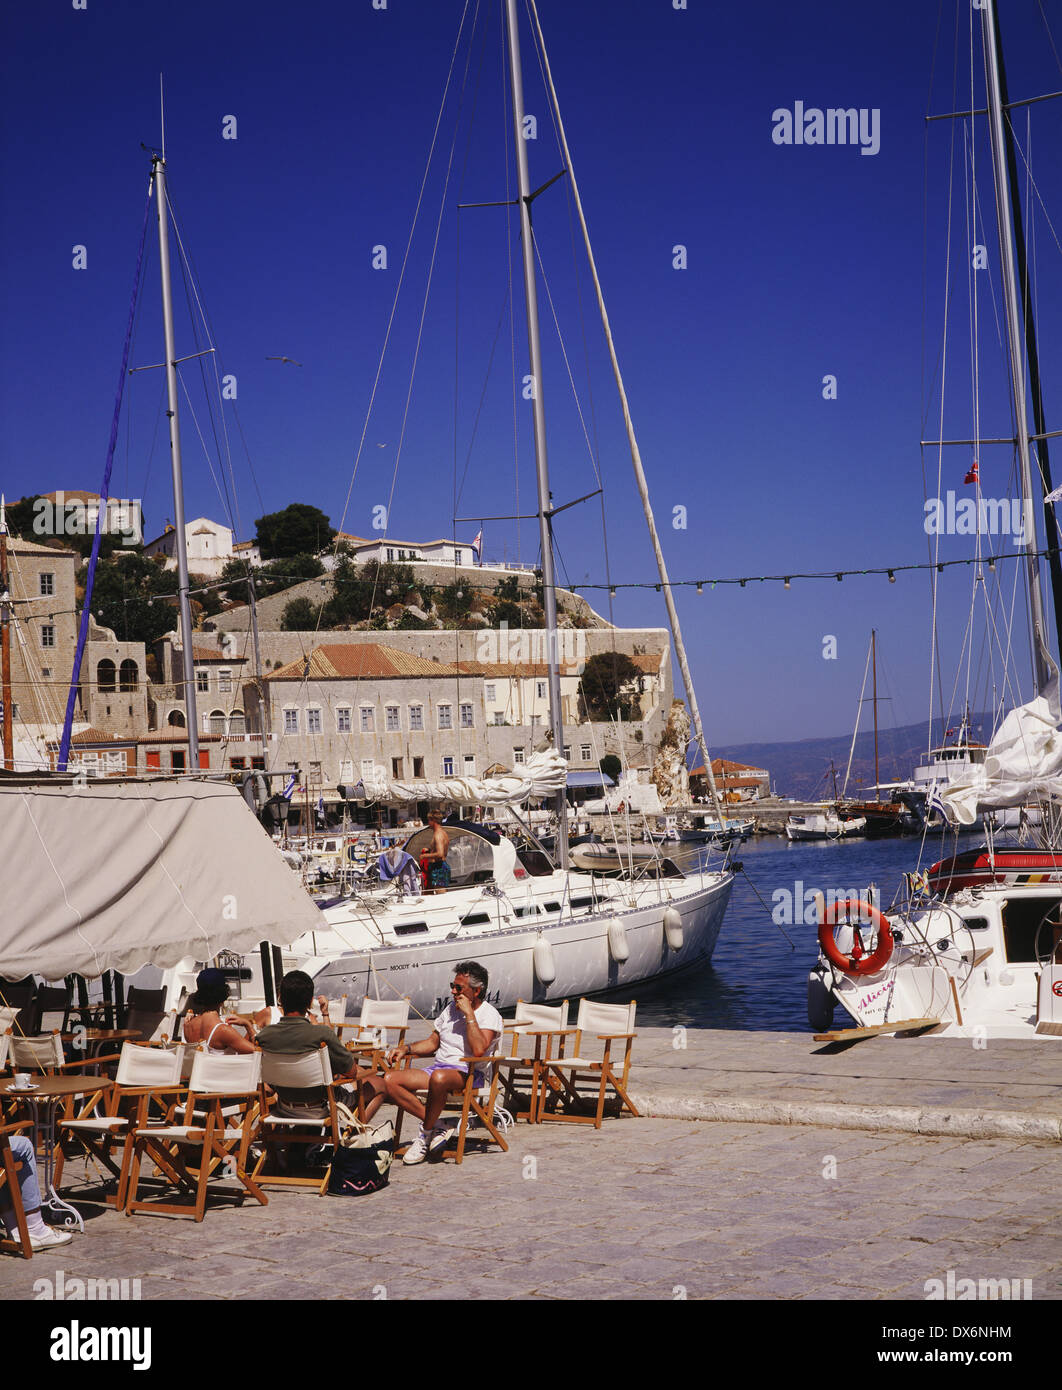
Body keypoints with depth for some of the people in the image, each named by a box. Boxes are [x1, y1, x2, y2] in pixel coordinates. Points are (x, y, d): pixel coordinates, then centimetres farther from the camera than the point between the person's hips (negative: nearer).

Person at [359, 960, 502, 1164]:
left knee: (439, 1077, -42)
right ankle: (435, 1126, -18)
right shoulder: (451, 1008, 20)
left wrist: (469, 1014, -16)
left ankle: (426, 1134, -22)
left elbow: (479, 1050, -21)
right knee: (389, 1079, -15)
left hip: (467, 1073, -8)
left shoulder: (490, 1015, -4)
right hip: (438, 1068, 8)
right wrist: (406, 1049, 10)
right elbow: (432, 1043, 26)